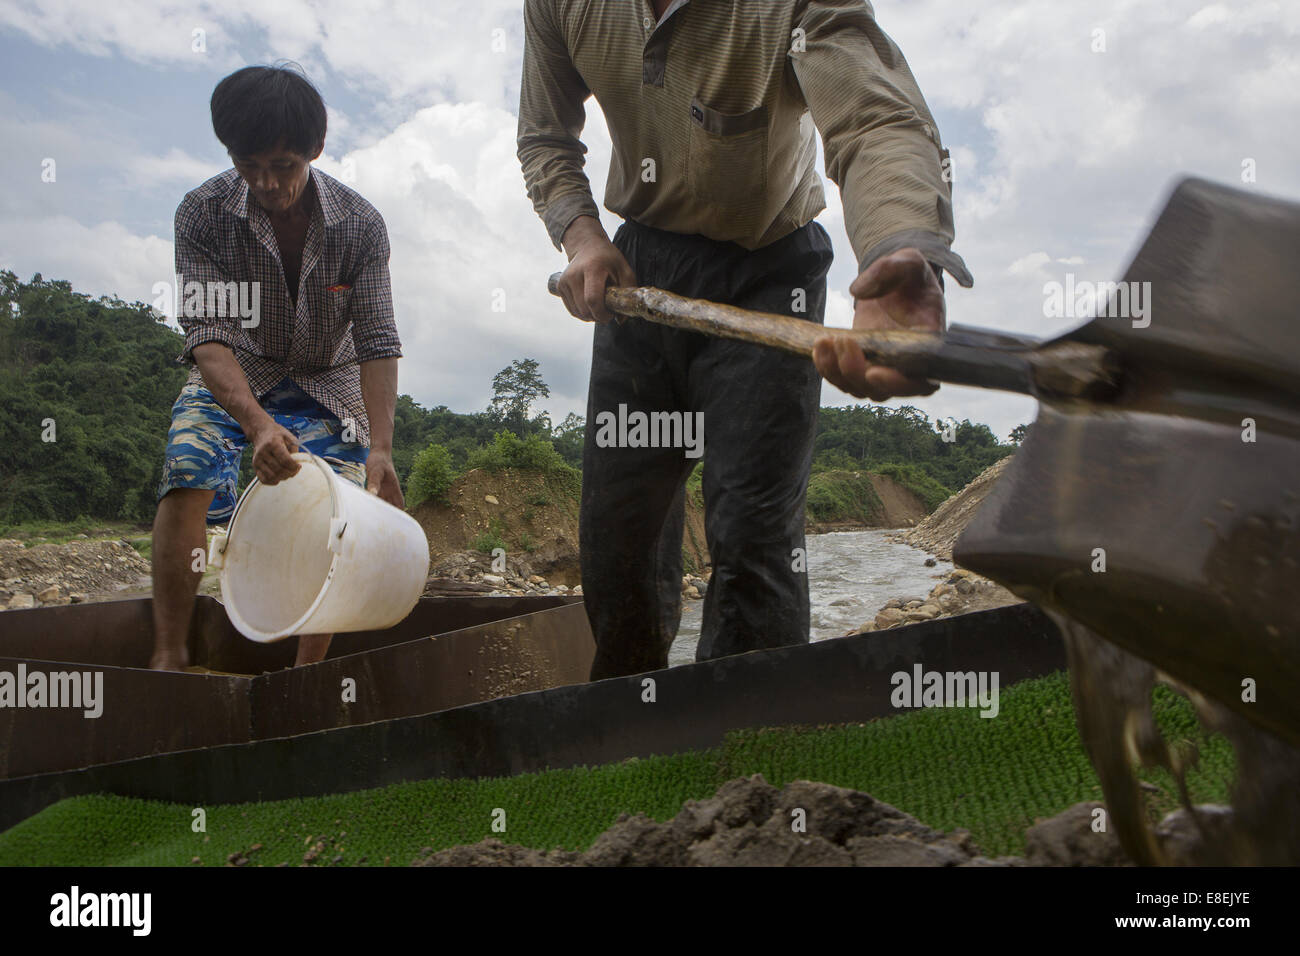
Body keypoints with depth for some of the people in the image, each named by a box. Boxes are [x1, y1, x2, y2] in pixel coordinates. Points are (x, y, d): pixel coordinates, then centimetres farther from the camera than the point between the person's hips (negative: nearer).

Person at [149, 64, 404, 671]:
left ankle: (307, 674, -7)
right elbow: (207, 333, -26)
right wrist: (257, 423, -45)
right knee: (188, 473, -25)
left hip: (328, 382, 1)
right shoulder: (203, 213, -17)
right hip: (232, 377, 0)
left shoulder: (359, 224, -16)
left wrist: (380, 448, -34)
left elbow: (377, 340, -19)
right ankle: (167, 655, -21)